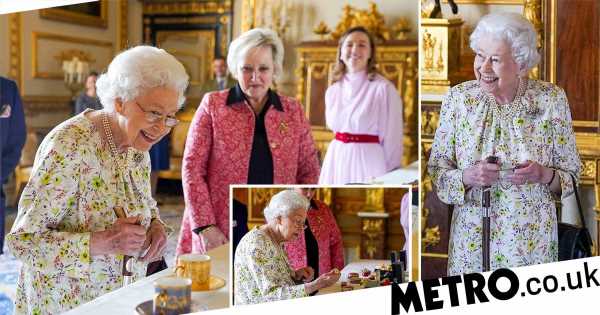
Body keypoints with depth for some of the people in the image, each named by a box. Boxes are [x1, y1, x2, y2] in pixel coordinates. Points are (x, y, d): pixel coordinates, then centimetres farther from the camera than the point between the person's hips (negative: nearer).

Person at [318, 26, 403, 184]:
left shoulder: (384, 88, -9)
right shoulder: (332, 91, 9)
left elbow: (392, 140, -7)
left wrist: (391, 178, -6)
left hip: (369, 161, -5)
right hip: (336, 161, 5)